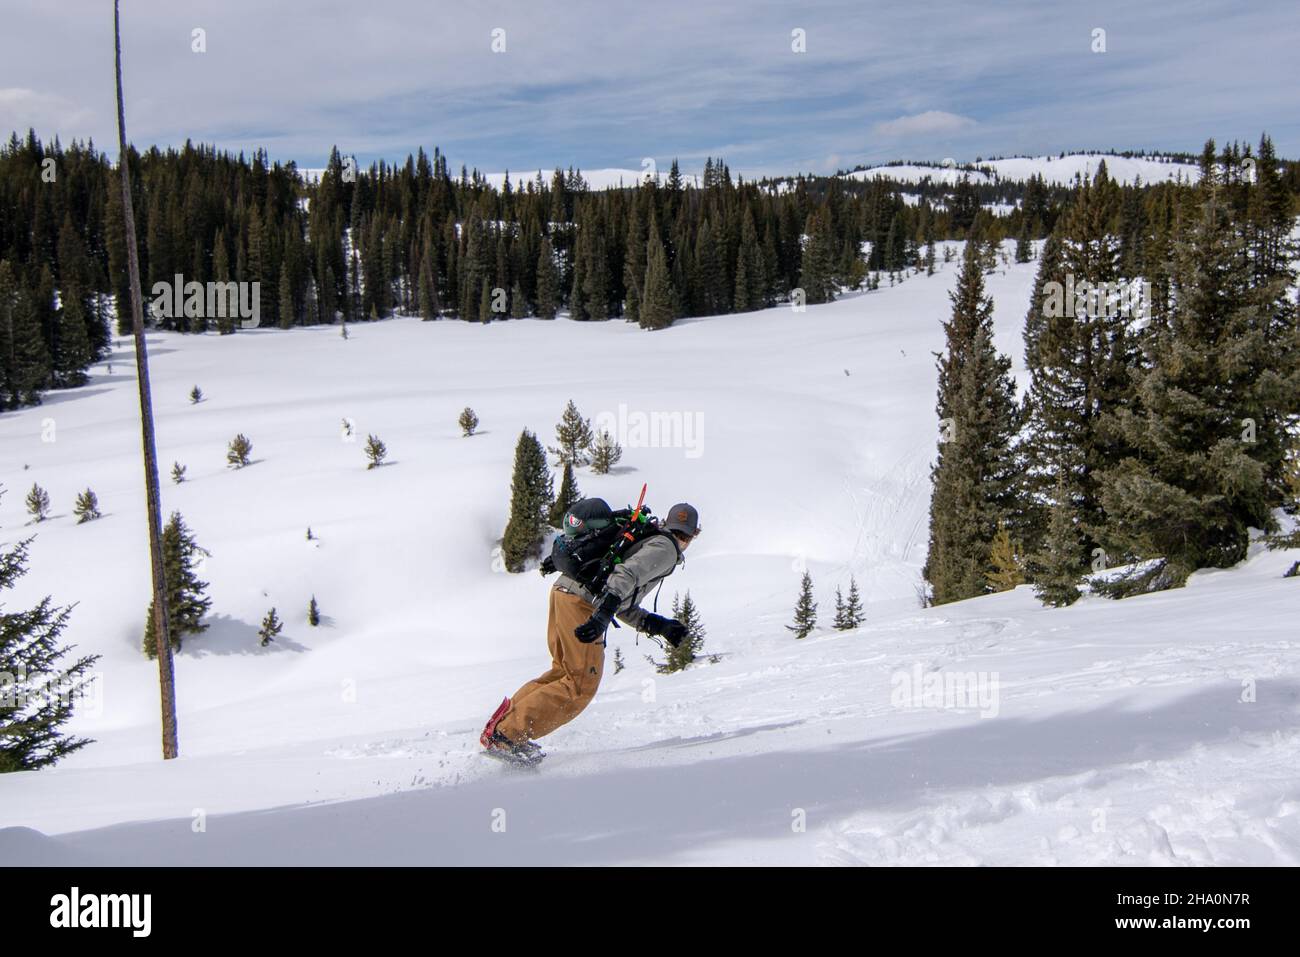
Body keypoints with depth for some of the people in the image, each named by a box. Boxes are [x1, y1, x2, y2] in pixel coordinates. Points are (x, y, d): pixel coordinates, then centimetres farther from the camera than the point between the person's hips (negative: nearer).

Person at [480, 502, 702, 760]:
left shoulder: (643, 539, 29)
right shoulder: (665, 548, 0)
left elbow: (624, 606, 28)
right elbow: (626, 574, -19)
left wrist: (658, 625, 24)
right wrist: (602, 615, -29)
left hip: (562, 589, 9)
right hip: (582, 603, -9)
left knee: (565, 670, 21)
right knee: (582, 684, -5)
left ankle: (509, 713, 13)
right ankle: (506, 735, -9)